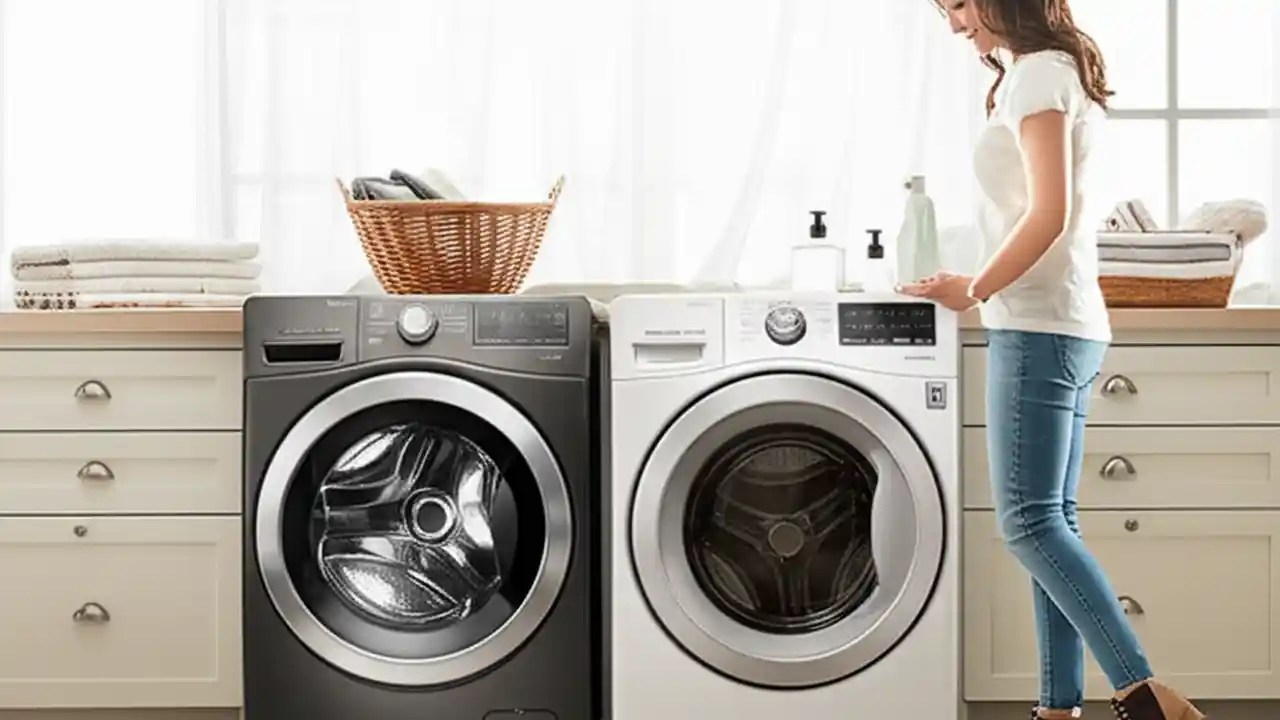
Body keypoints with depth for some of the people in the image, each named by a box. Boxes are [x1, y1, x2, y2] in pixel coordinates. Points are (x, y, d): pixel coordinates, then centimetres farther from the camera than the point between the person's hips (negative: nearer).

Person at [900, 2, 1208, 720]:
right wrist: (981, 286, 14)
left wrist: (975, 290, -9)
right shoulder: (1051, 72, 19)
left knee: (1030, 520, -11)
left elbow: (1049, 213, -18)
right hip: (1068, 328, 10)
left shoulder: (1039, 74, -9)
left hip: (1039, 328, -10)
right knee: (1050, 519, 8)